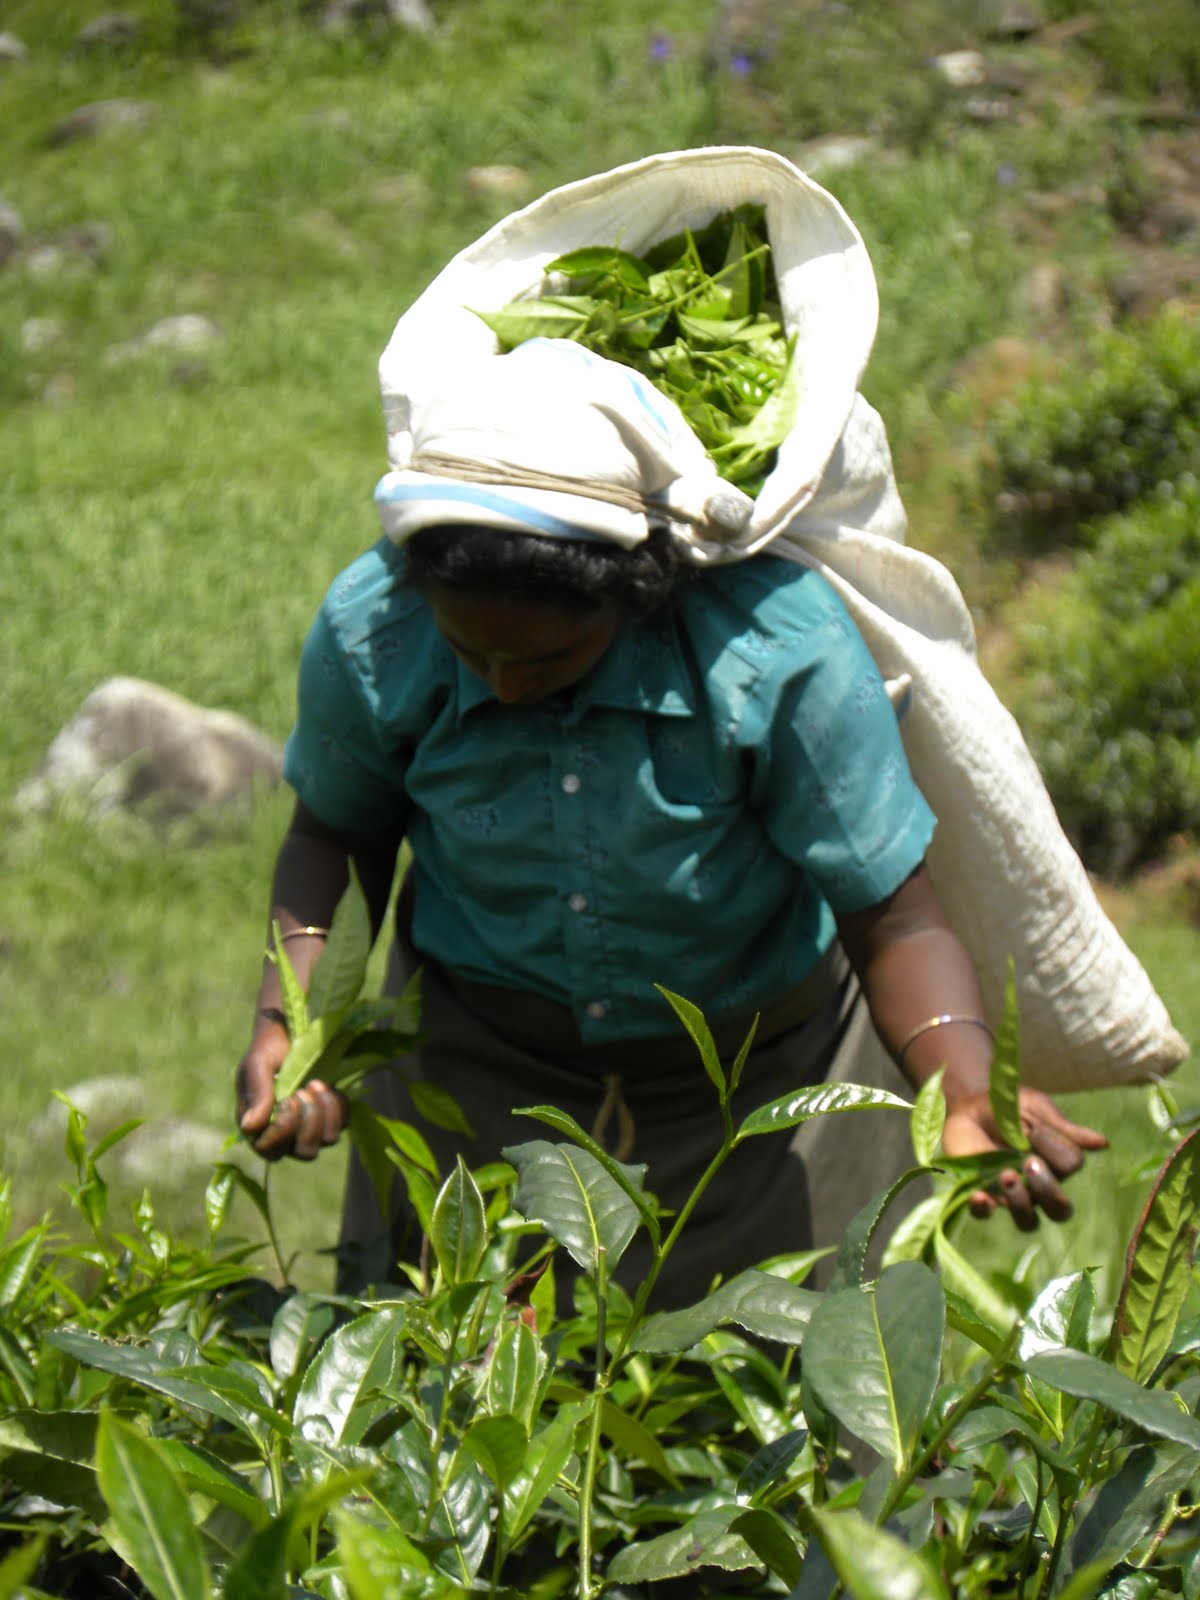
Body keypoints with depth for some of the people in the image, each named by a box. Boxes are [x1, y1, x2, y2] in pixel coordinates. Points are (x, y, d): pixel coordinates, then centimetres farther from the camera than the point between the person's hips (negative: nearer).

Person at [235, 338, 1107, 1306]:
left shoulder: (778, 644, -30)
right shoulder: (370, 634, -22)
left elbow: (893, 922, -23)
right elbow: (337, 830, 0)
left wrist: (971, 1096, -43)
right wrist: (289, 1021, -16)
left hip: (761, 1073, -1)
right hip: (478, 1065, 2)